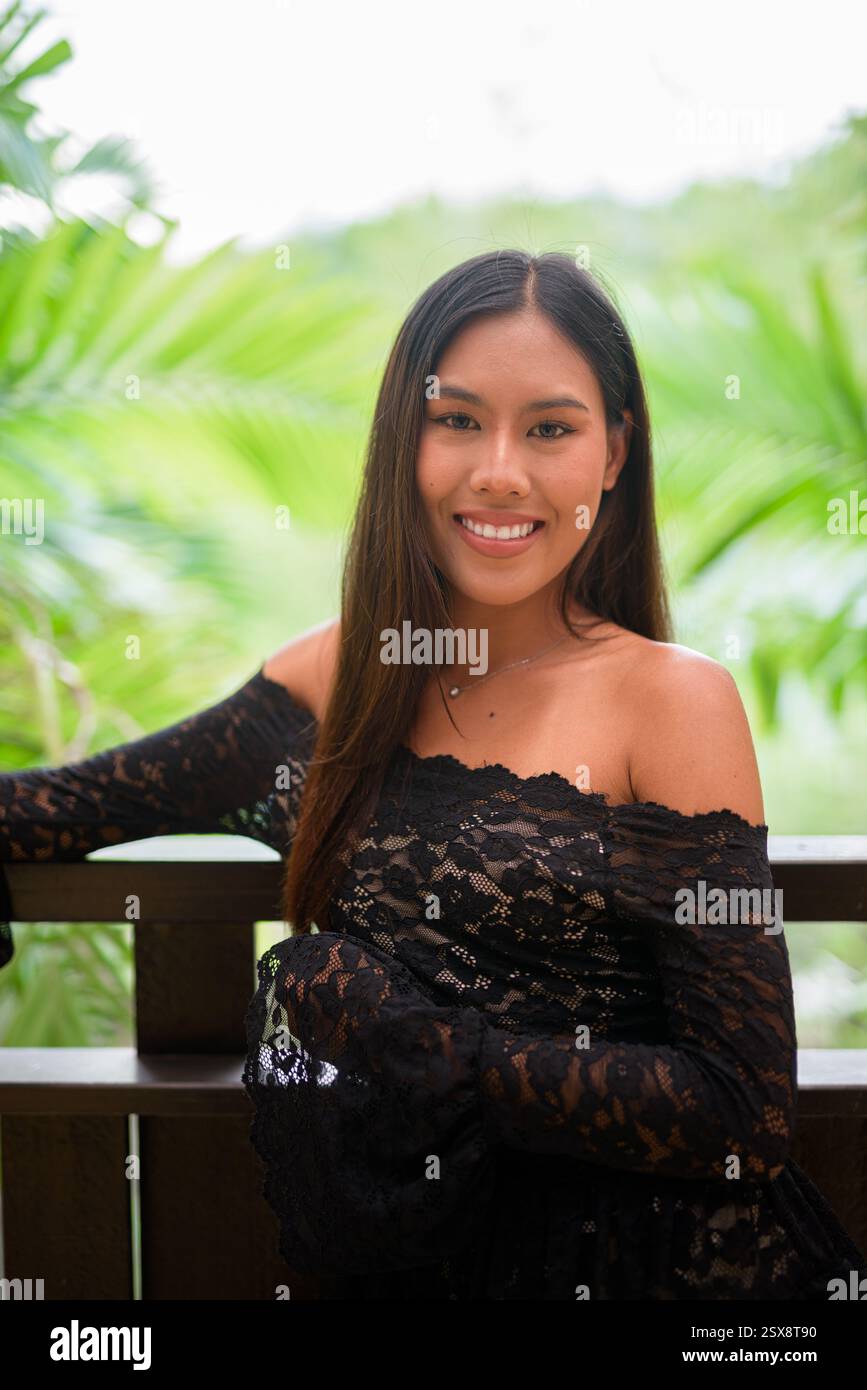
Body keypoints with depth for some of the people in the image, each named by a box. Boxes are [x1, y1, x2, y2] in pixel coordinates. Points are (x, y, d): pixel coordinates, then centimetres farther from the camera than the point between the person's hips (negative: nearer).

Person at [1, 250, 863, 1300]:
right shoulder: (343, 672, 9)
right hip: (404, 1256, 2)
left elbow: (749, 1117, -10)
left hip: (634, 1254, -2)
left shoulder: (675, 700, -5)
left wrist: (422, 1047, -14)